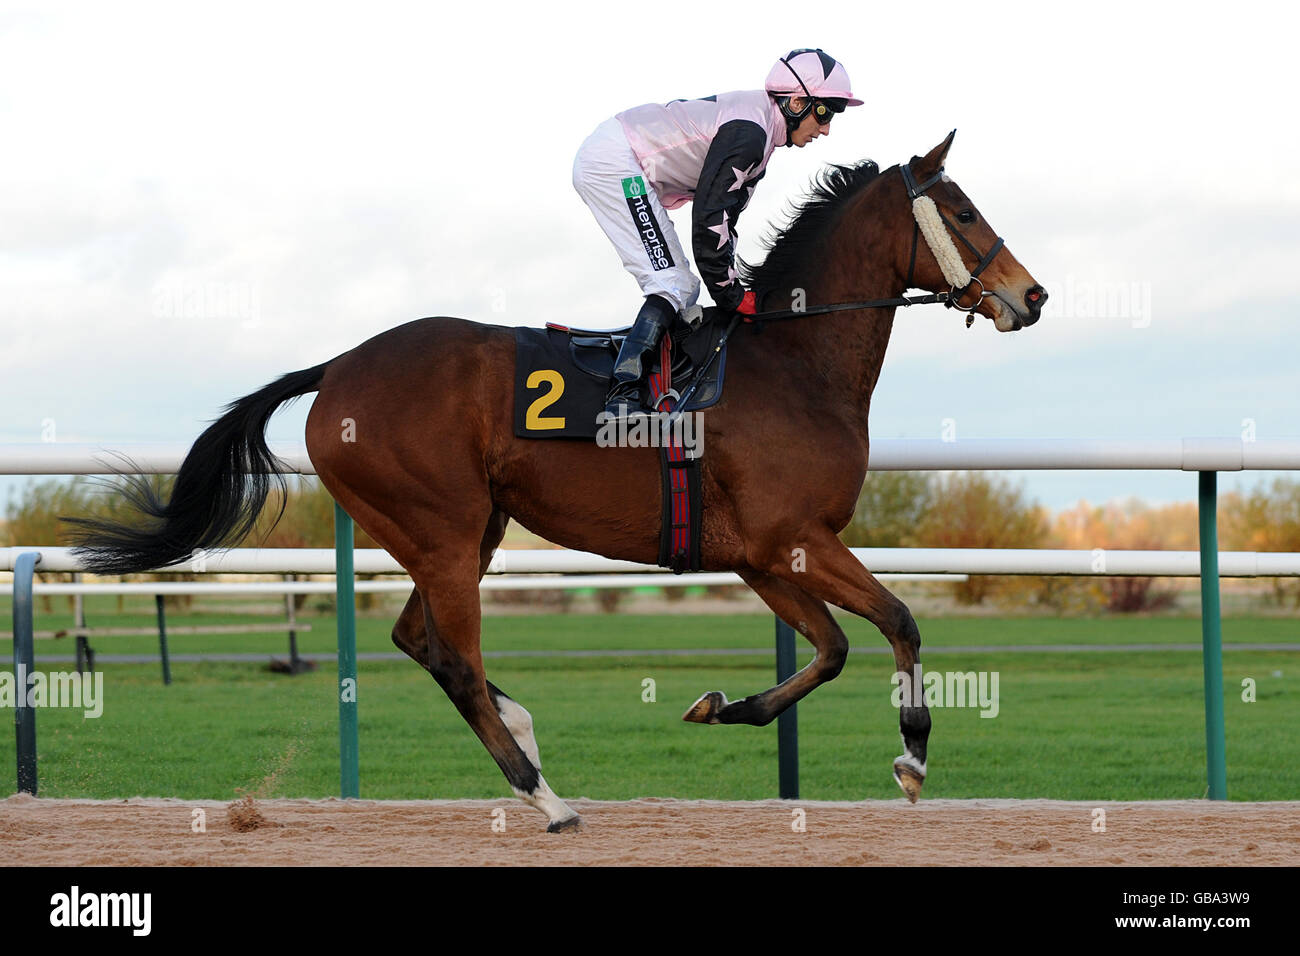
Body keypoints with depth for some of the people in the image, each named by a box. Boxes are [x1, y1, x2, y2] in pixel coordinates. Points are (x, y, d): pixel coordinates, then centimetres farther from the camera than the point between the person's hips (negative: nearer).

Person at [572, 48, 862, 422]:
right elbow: (709, 219, -22)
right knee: (674, 286, -16)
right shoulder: (748, 133, -20)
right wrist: (731, 296, -12)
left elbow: (724, 217, 16)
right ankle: (621, 398, -27)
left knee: (683, 289, 10)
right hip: (613, 163, -11)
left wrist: (730, 290, 9)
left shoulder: (759, 134, 13)